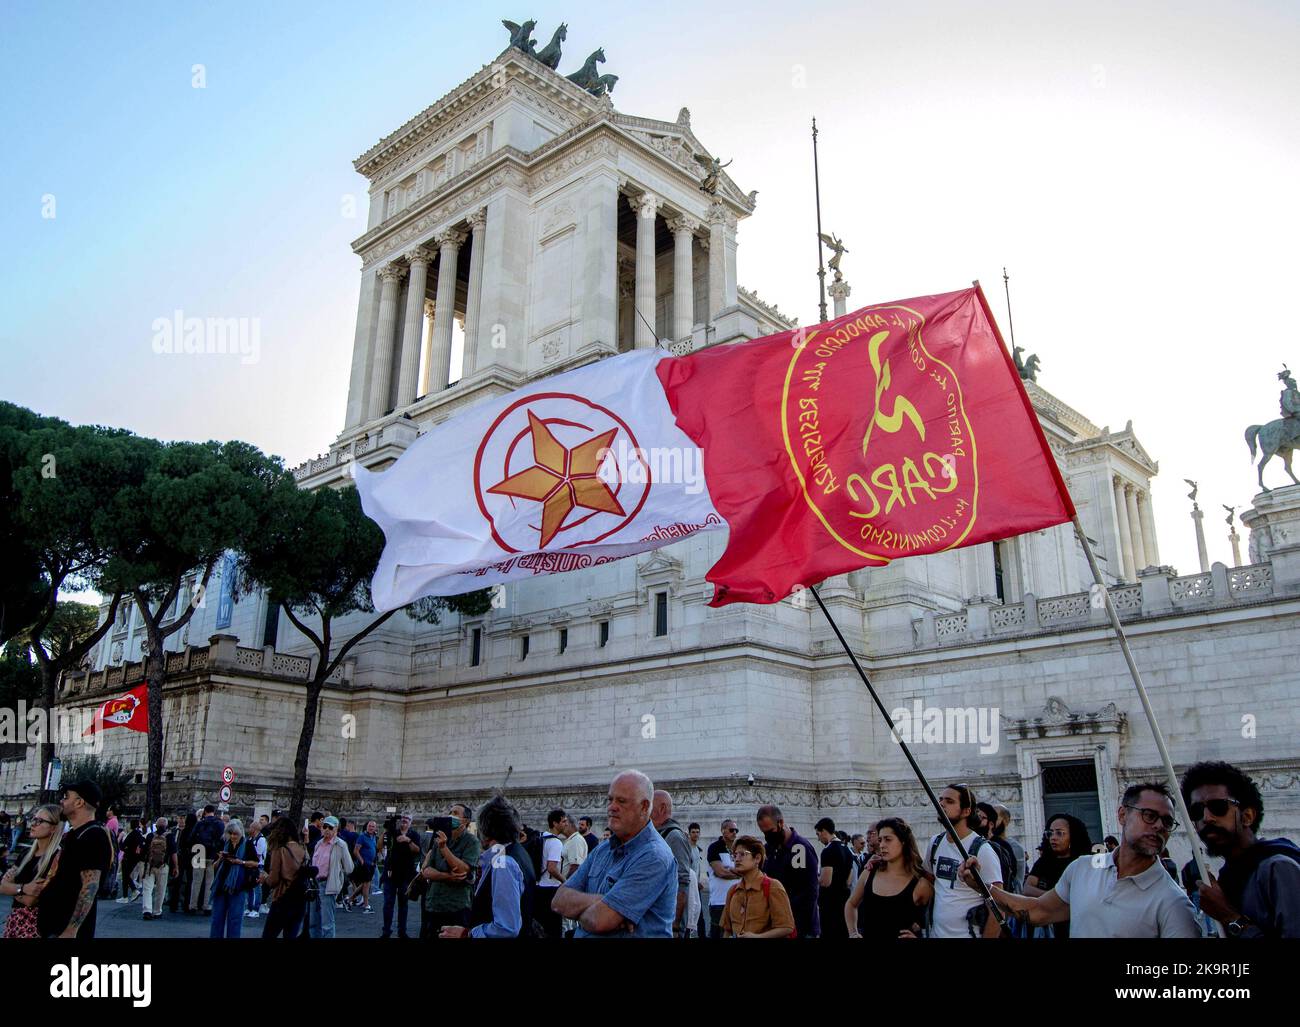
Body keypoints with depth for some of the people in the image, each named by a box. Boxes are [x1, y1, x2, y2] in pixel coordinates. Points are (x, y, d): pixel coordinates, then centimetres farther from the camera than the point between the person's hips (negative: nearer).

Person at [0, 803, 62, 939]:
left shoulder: (57, 857, -17)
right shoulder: (27, 854, 8)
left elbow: (30, 900, -19)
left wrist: (13, 888, -3)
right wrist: (23, 888, -15)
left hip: (36, 923, -7)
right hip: (14, 919, 7)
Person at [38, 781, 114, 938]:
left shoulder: (92, 836, -19)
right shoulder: (74, 834, 13)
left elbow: (90, 887, -25)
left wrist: (70, 931, -28)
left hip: (67, 929, -9)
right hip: (54, 925, 9)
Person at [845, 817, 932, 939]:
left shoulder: (920, 884, -14)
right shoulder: (868, 874, -3)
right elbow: (851, 904, 14)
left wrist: (916, 934, -14)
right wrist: (853, 933, 3)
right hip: (867, 935, 3)